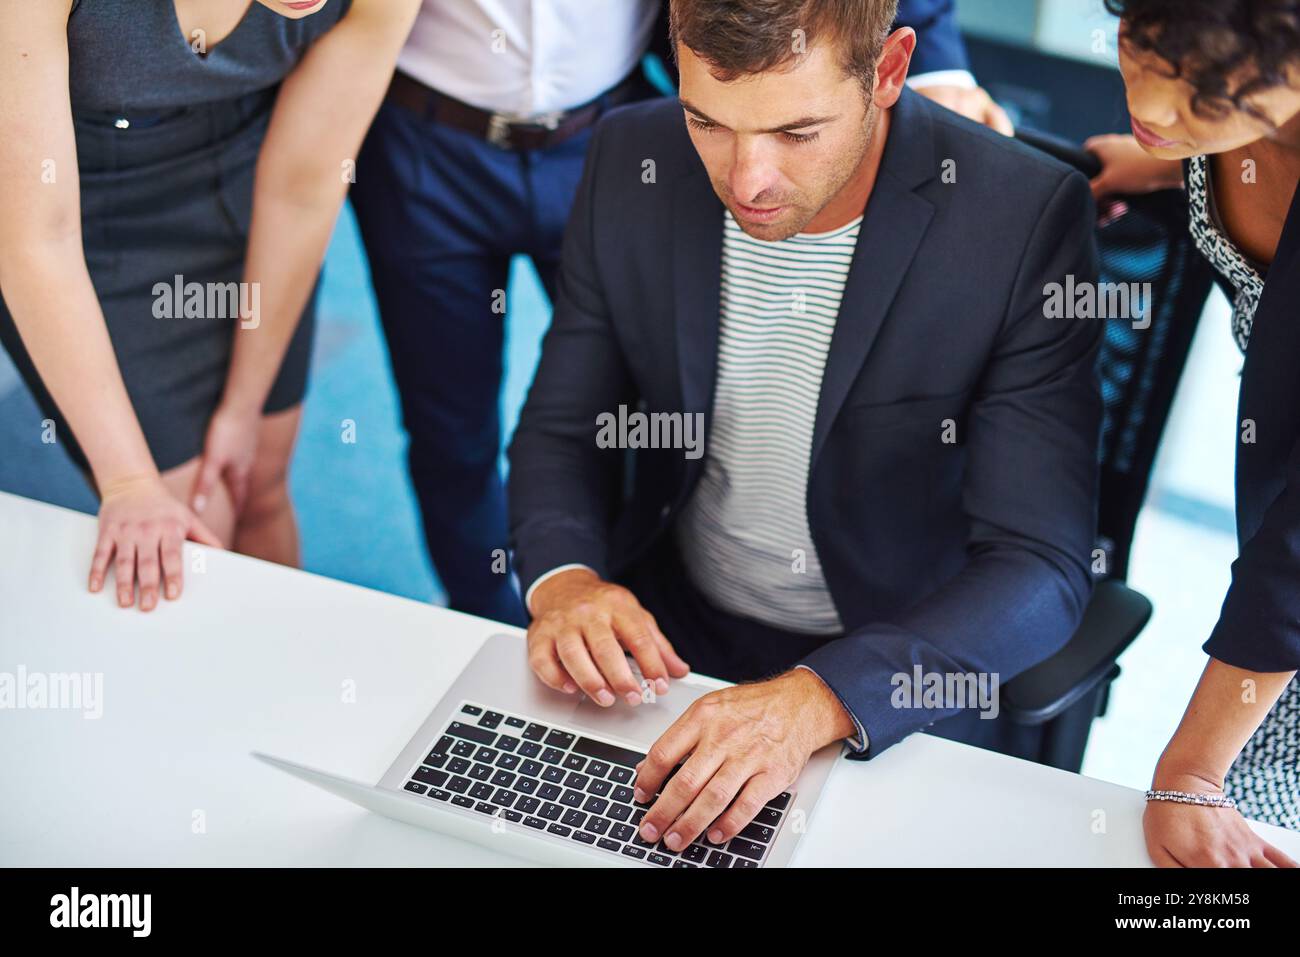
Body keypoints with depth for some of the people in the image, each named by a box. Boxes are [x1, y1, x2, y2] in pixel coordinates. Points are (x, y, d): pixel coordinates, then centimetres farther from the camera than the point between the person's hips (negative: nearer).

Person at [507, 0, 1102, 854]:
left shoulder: (1027, 216, -19)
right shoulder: (632, 162, -8)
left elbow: (1042, 566, -20)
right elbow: (562, 428, 2)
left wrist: (819, 699, -34)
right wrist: (563, 578, -19)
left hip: (905, 682, -2)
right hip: (665, 633, 3)